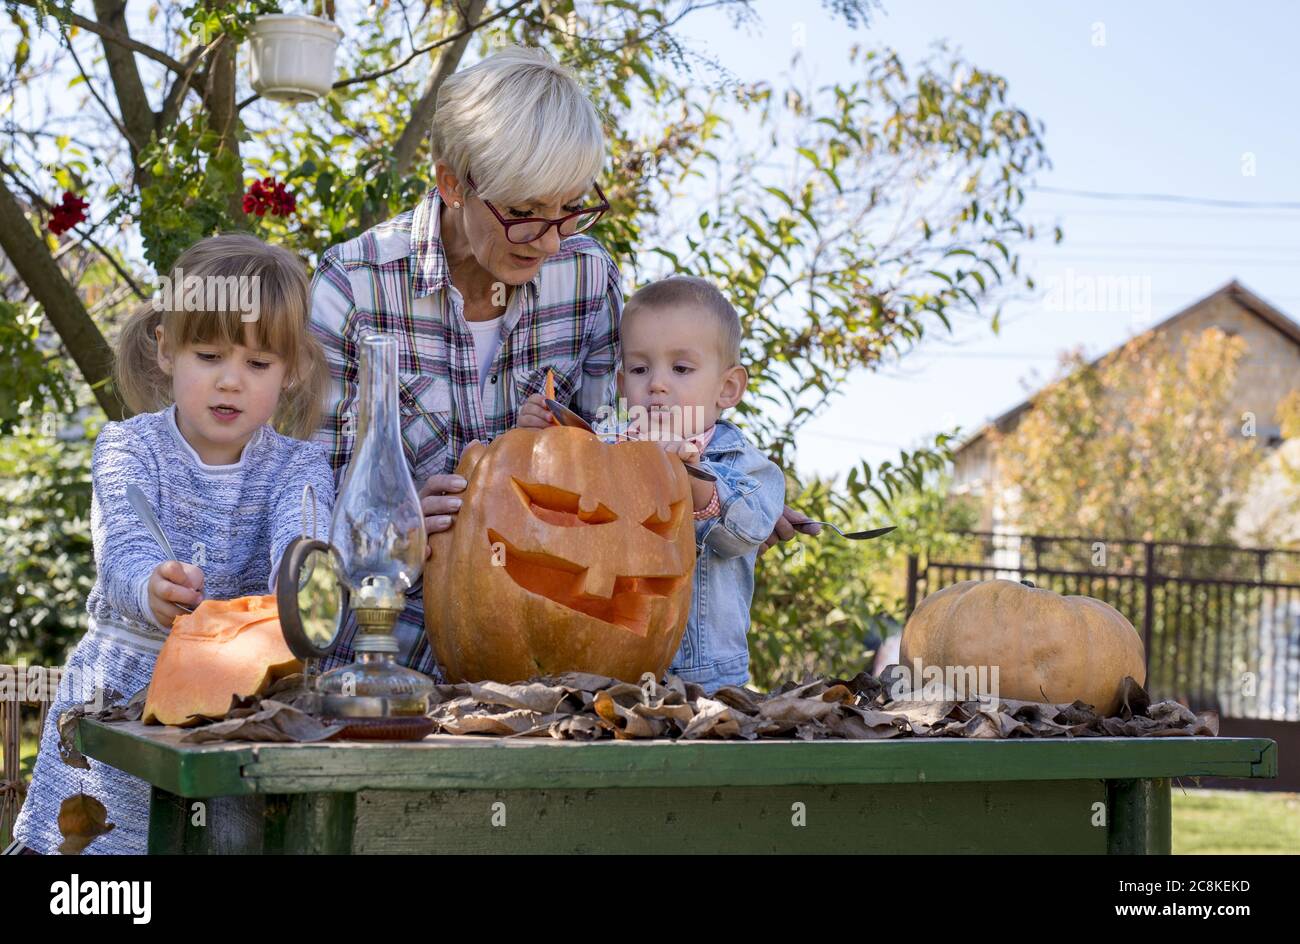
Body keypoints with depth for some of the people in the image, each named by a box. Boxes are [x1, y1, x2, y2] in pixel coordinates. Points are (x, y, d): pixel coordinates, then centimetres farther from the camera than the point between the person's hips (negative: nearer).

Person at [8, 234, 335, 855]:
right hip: (119, 704, 0)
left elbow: (303, 538, -23)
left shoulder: (297, 465, -2)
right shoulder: (129, 448, -5)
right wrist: (151, 590, -47)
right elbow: (124, 552, -22)